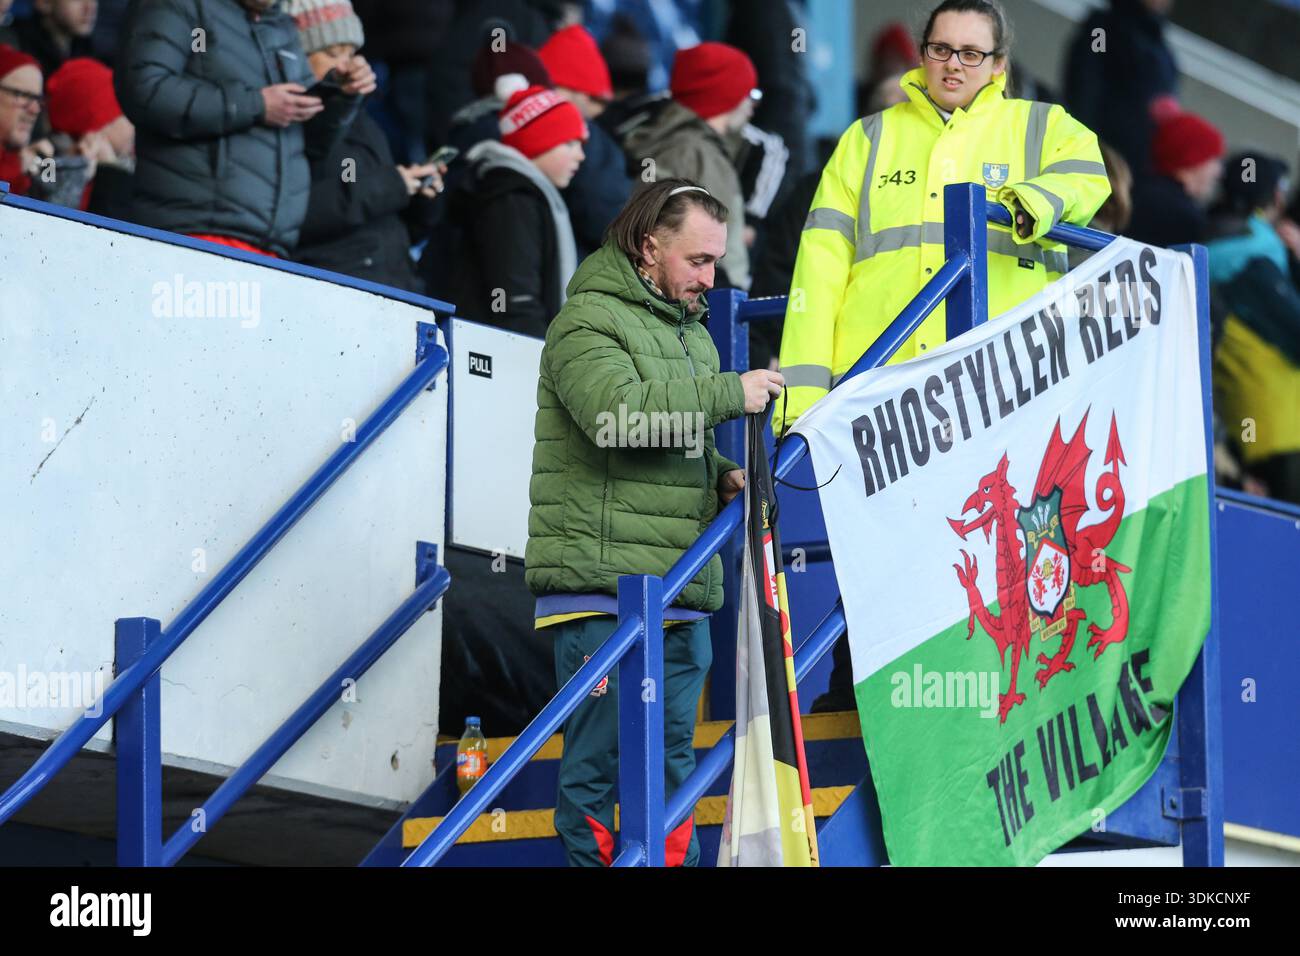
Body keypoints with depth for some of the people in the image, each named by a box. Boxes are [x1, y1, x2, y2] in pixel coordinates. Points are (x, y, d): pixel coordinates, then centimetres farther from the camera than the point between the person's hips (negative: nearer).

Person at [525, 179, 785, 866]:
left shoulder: (690, 331, 23)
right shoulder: (588, 321, -6)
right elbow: (619, 411, -24)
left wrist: (719, 476, 8)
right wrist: (729, 393, -19)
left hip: (680, 595, 8)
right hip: (600, 584, -8)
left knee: (671, 763, 9)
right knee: (600, 756, -7)